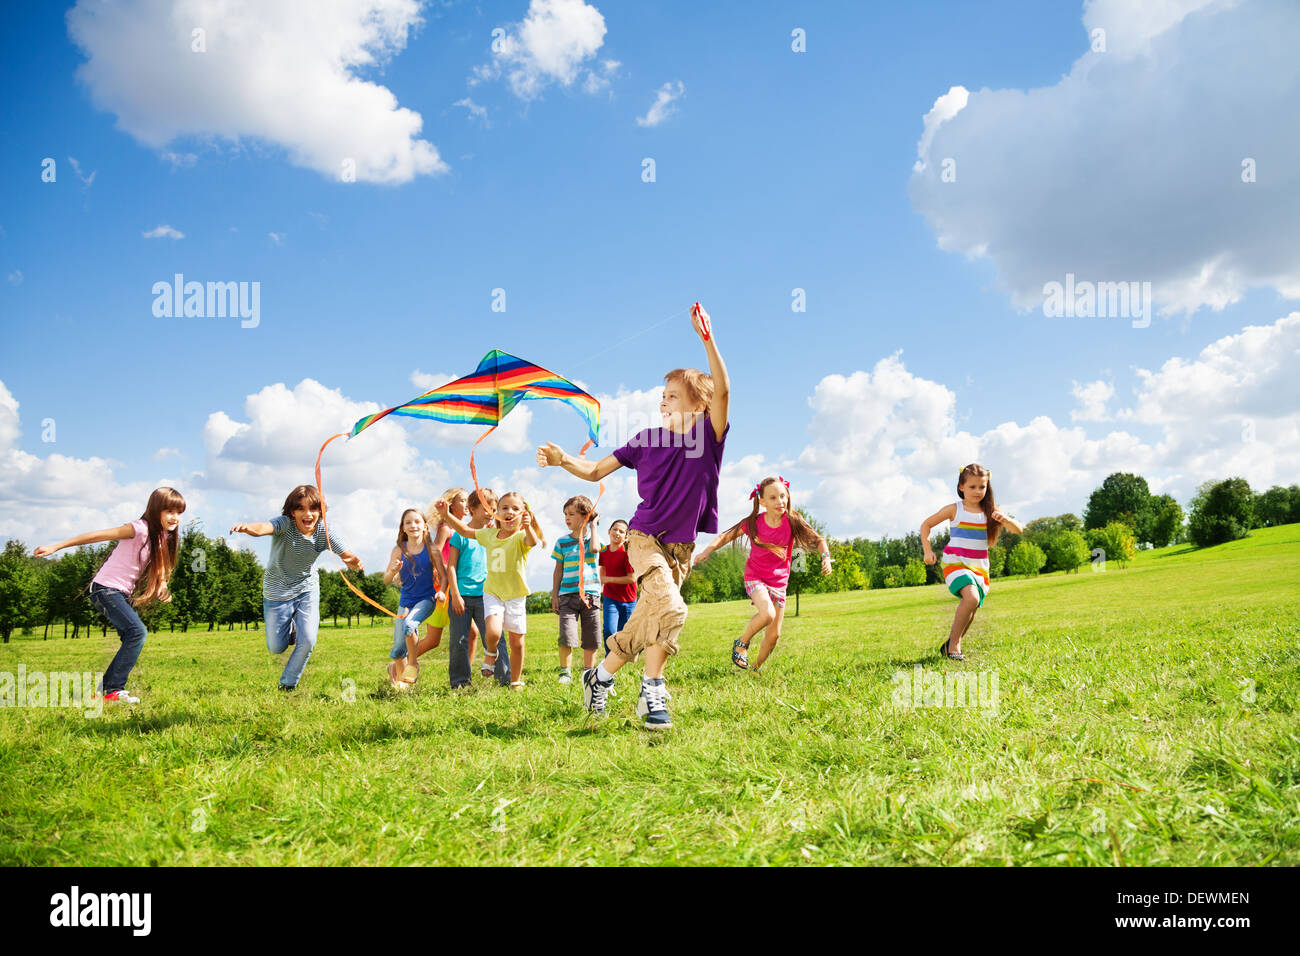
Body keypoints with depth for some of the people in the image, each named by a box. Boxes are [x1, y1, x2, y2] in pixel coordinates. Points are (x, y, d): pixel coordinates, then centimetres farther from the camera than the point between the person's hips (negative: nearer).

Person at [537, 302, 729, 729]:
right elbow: (595, 471, 5)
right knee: (670, 608, -23)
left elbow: (721, 391, -23)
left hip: (681, 546, 2)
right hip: (645, 536, -2)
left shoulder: (708, 435, -4)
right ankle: (652, 690, -11)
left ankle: (600, 676, 27)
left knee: (646, 623, 7)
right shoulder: (647, 439, 1)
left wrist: (707, 339, -33)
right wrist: (563, 460, -14)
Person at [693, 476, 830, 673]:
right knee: (767, 614, -31)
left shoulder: (792, 522, -10)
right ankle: (741, 643, -5)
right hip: (755, 578, -3)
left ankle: (756, 667, 27)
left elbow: (818, 540, -3)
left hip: (779, 581, 3)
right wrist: (707, 551, -15)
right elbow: (725, 536, -1)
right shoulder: (753, 523, -12)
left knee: (774, 635, 3)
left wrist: (825, 556, -22)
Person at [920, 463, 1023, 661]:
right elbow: (926, 524, 7)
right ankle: (953, 644, -16)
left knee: (970, 613, 8)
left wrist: (1006, 520, -23)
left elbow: (1018, 530, -2)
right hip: (955, 563, -4)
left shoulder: (989, 511, 4)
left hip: (979, 568, 4)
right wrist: (928, 550, -3)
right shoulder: (954, 510, -3)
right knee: (971, 598, -28)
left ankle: (952, 645, 29)